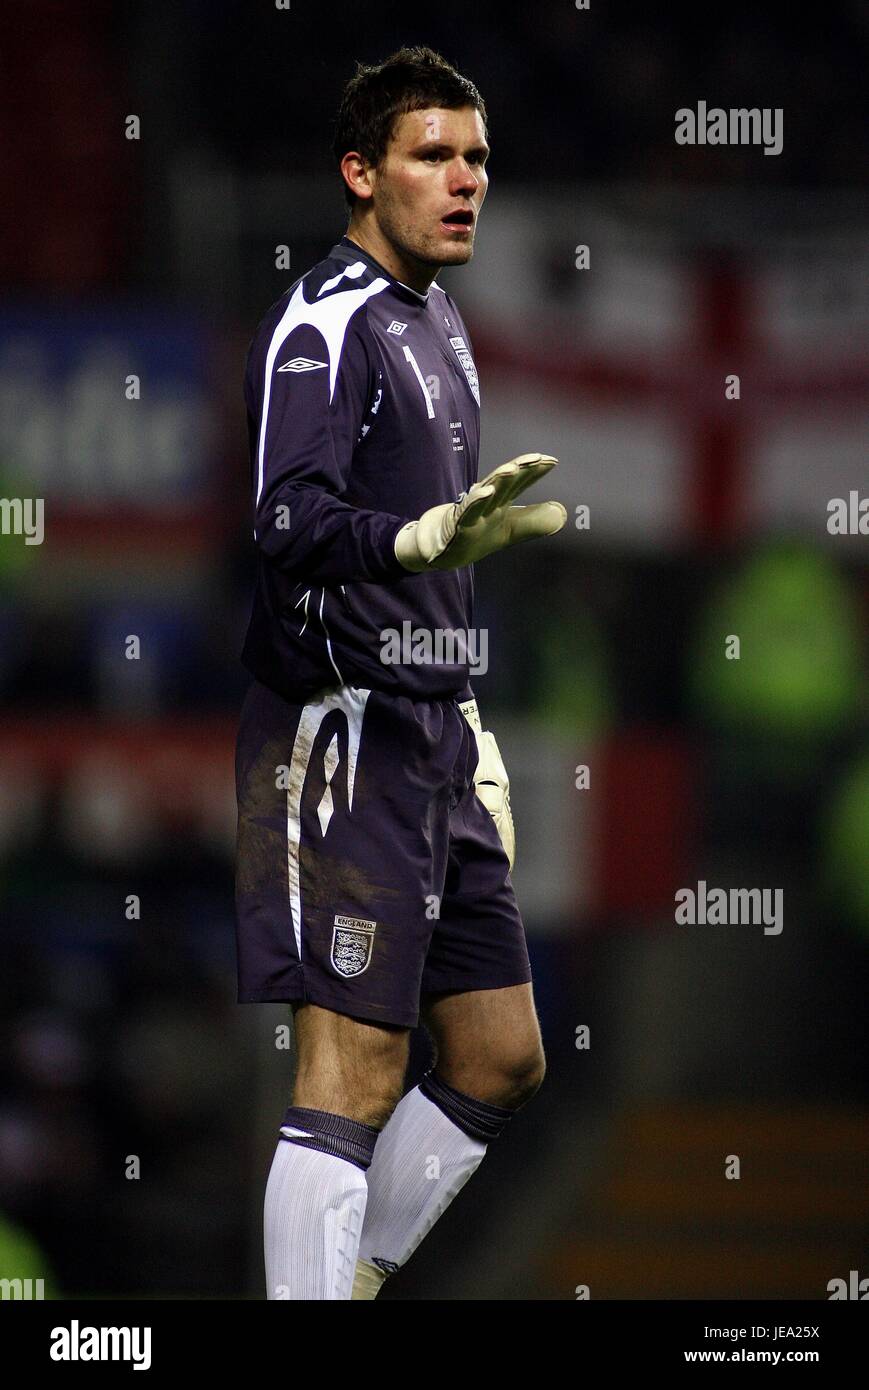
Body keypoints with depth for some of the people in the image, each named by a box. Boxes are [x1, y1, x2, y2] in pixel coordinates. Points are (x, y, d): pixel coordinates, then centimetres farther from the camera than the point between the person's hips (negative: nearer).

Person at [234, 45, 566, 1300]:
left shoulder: (437, 322, 18)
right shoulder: (324, 325, -11)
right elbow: (290, 524, -25)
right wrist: (427, 537, -42)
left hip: (430, 740, 9)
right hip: (343, 737, -9)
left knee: (502, 1063, 10)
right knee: (354, 1077, -12)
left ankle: (346, 1279, 19)